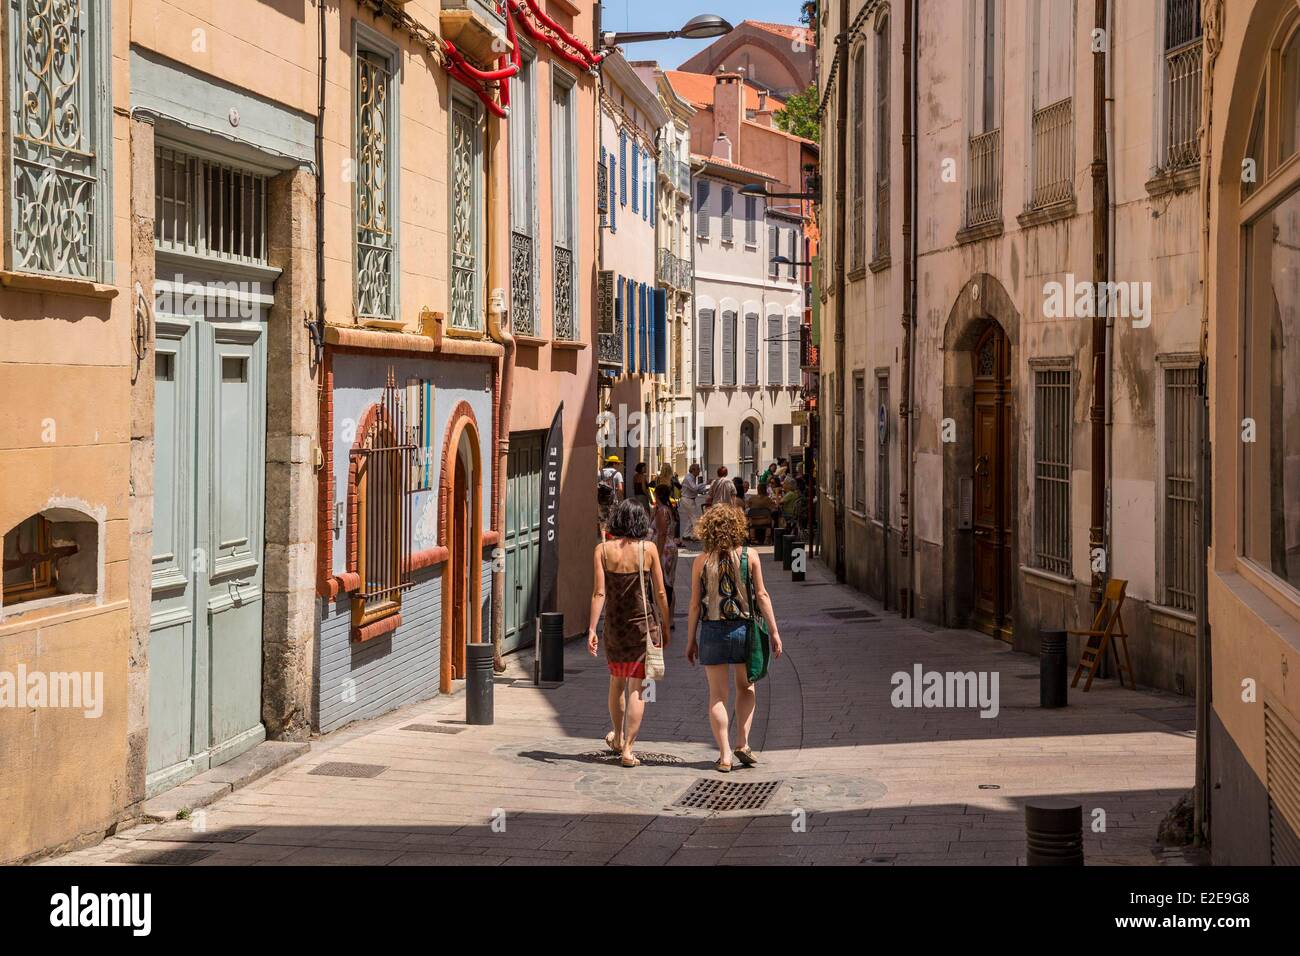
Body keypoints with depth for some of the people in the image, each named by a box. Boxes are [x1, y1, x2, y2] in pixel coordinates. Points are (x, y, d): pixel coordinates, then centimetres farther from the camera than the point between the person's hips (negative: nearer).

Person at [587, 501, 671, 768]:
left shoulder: (603, 549, -5)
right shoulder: (648, 548, -6)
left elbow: (599, 592, -10)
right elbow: (660, 593, -3)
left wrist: (592, 629, -9)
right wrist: (666, 626, 7)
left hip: (615, 626, 2)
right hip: (645, 624, -2)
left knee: (617, 681, 21)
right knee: (636, 688, 2)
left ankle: (618, 738, 37)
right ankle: (628, 750, -4)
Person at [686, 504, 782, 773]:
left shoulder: (701, 562, -2)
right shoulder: (750, 556, -2)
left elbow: (695, 604, -1)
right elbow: (761, 595, -4)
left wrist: (691, 640, 6)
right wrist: (774, 631, 1)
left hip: (712, 630, 0)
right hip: (743, 629, 0)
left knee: (717, 695, 7)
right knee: (745, 687, 21)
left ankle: (725, 755, 3)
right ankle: (742, 743, 8)